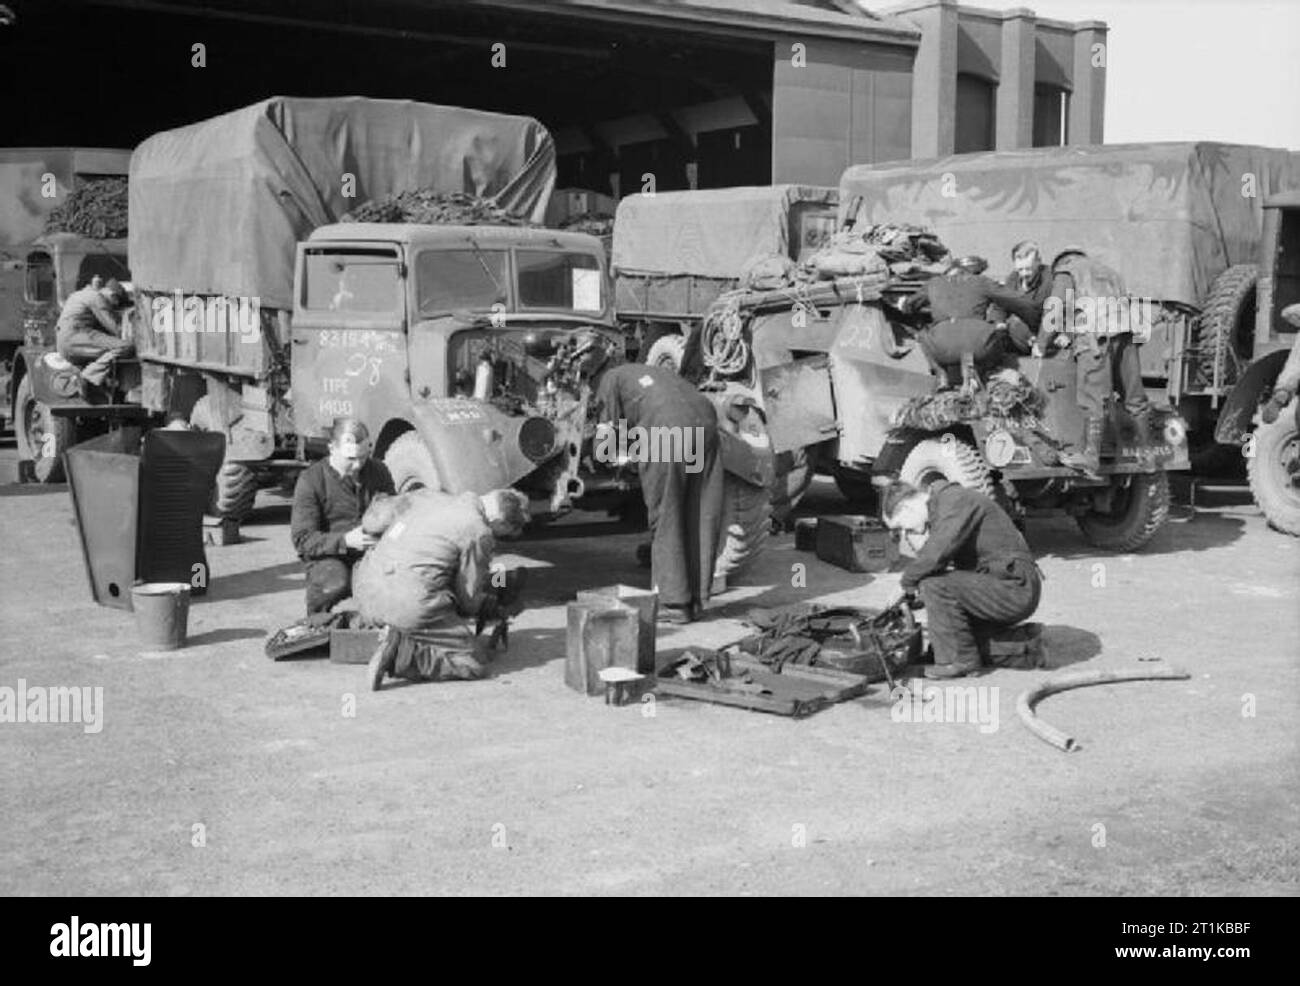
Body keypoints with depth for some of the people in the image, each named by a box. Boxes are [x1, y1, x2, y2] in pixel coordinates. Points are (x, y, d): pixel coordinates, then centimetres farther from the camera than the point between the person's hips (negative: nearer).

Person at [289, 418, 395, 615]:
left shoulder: (378, 472, 6)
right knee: (335, 585, -36)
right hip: (328, 557, -3)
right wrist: (345, 540, -29)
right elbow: (302, 539, -12)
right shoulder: (310, 480, -8)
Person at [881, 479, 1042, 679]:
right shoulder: (940, 507, 15)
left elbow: (935, 555, -28)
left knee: (934, 585, -21)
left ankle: (961, 660, -10)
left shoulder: (956, 500, -15)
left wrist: (907, 583, -11)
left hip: (1015, 588, -10)